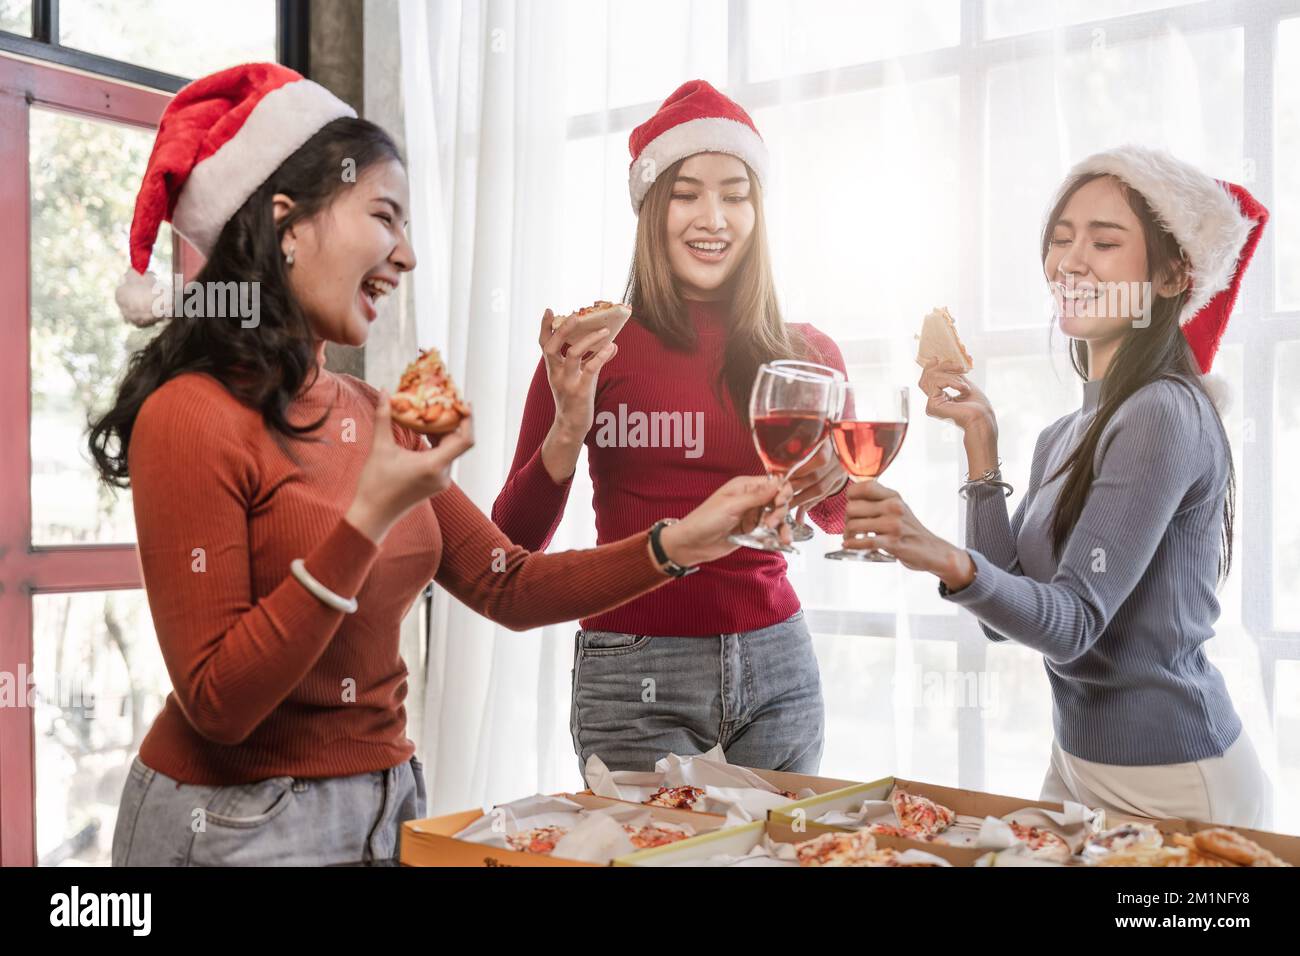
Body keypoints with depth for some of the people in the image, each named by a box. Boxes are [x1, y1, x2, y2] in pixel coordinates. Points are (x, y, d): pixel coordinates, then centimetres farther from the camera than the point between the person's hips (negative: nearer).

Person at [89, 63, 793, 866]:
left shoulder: (374, 417, 2)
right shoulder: (195, 416, -18)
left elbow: (510, 588, 4)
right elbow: (217, 704, -20)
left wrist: (681, 543, -5)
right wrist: (368, 520, -27)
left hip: (386, 802, 7)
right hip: (235, 821, -6)